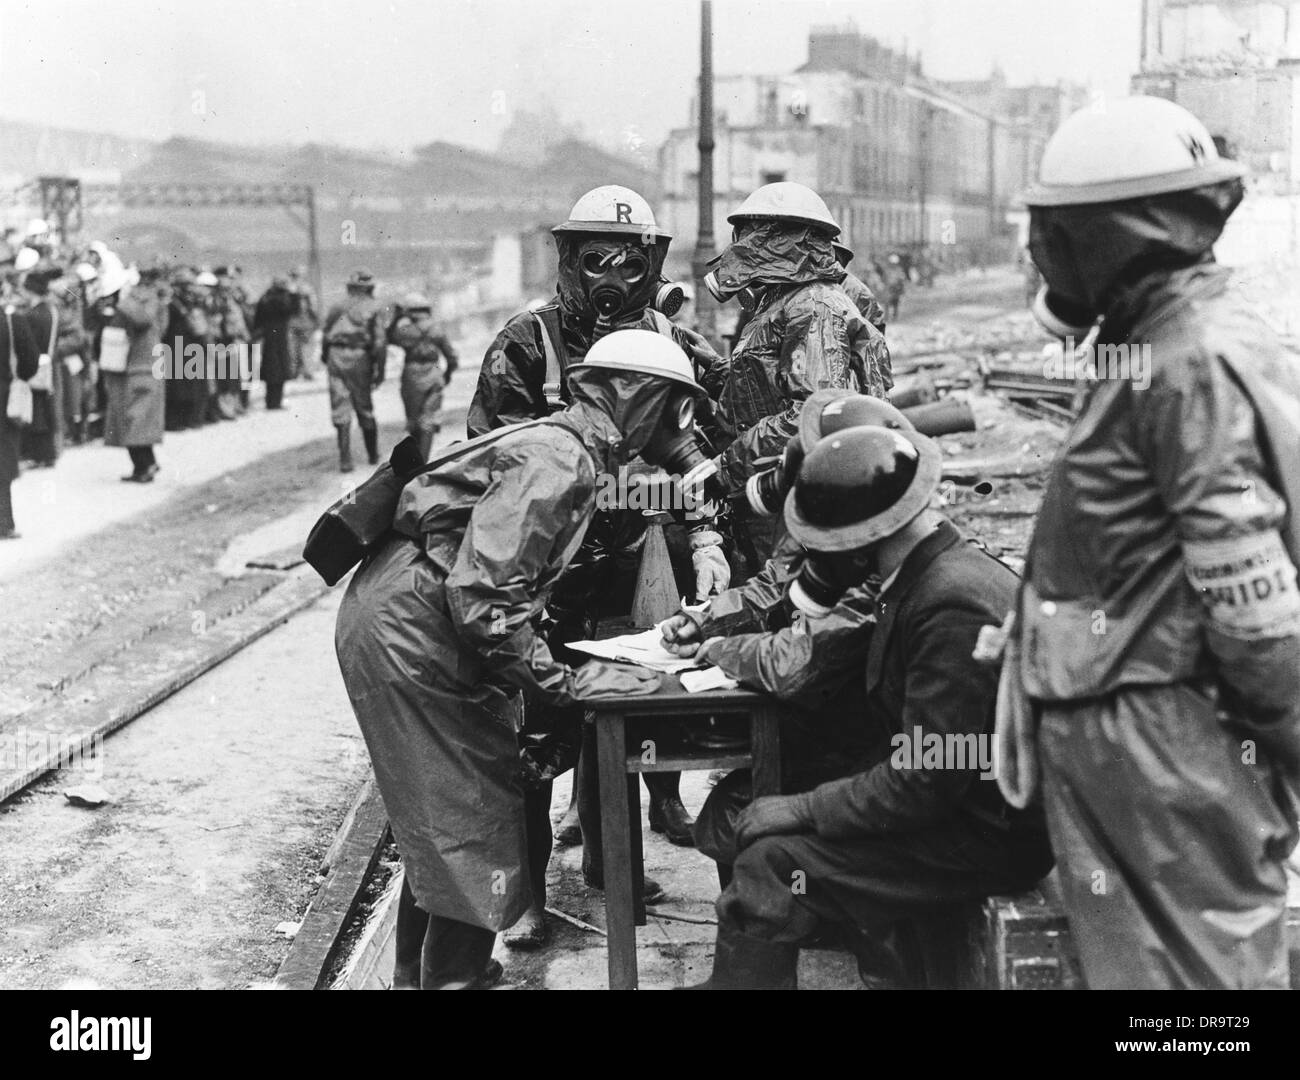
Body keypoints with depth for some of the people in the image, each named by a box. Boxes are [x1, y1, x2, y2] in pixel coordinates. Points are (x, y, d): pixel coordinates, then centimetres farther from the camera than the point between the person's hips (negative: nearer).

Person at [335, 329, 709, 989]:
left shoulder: (560, 448, 11)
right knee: (471, 818, -3)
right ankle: (450, 977, 8)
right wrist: (567, 681, -22)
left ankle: (420, 971, 33)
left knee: (440, 818, 20)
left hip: (391, 619, 10)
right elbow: (480, 594, -27)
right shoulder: (560, 462, -20)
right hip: (407, 634, -10)